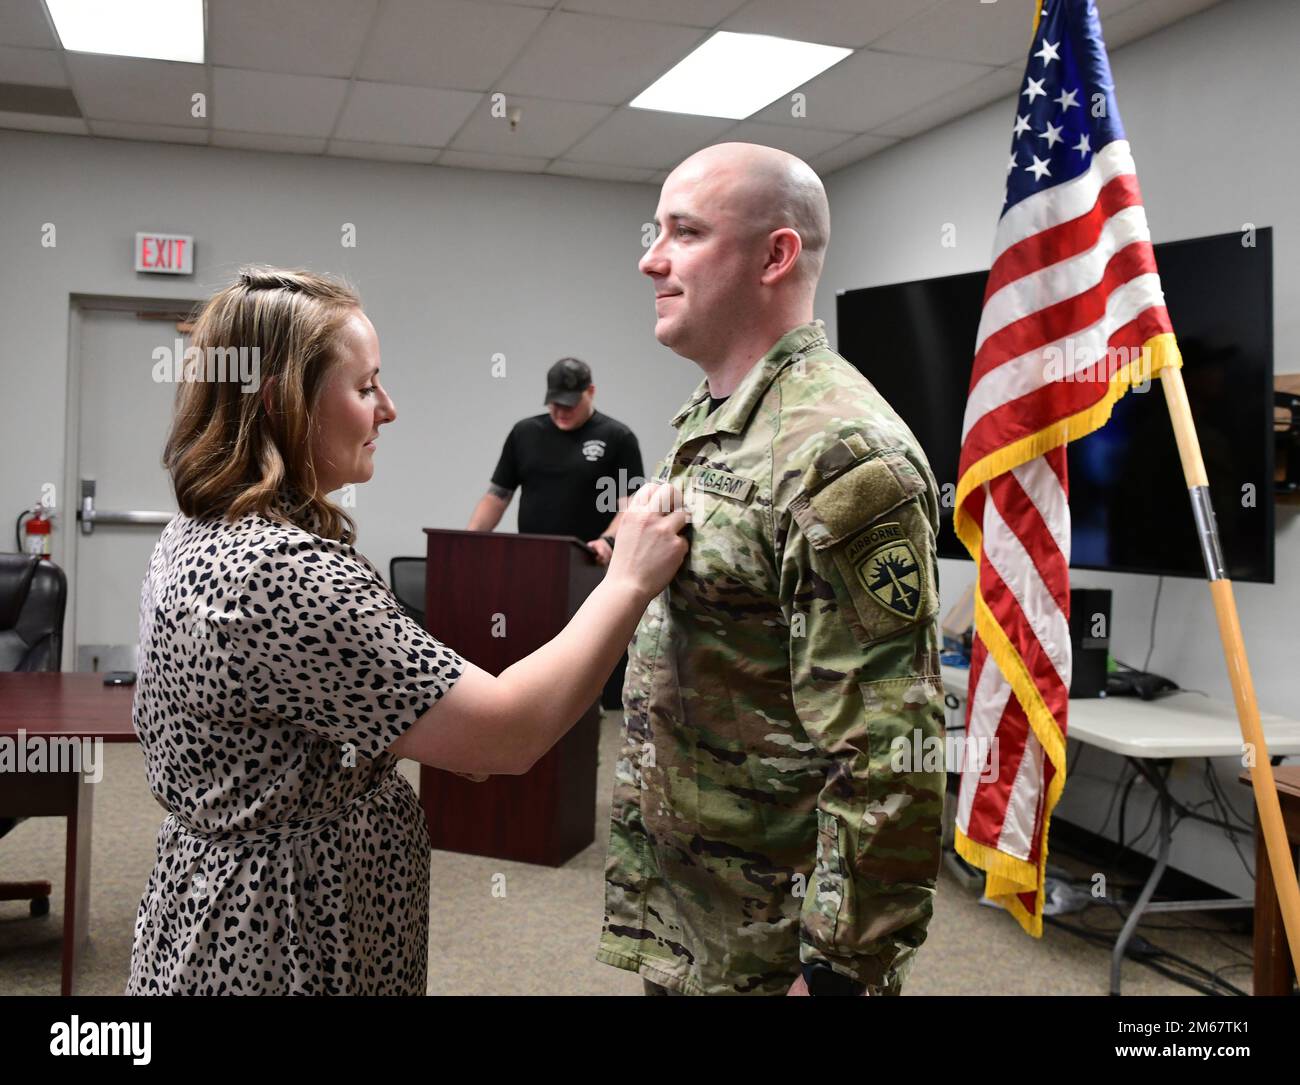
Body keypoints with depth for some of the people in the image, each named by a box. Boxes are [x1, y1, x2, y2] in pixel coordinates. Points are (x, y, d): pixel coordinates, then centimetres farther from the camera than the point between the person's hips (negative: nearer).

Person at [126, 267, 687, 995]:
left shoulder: (204, 537, 3)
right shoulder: (279, 573, -28)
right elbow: (509, 735, -28)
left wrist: (444, 732, 8)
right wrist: (631, 580, -20)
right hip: (289, 945, -9)